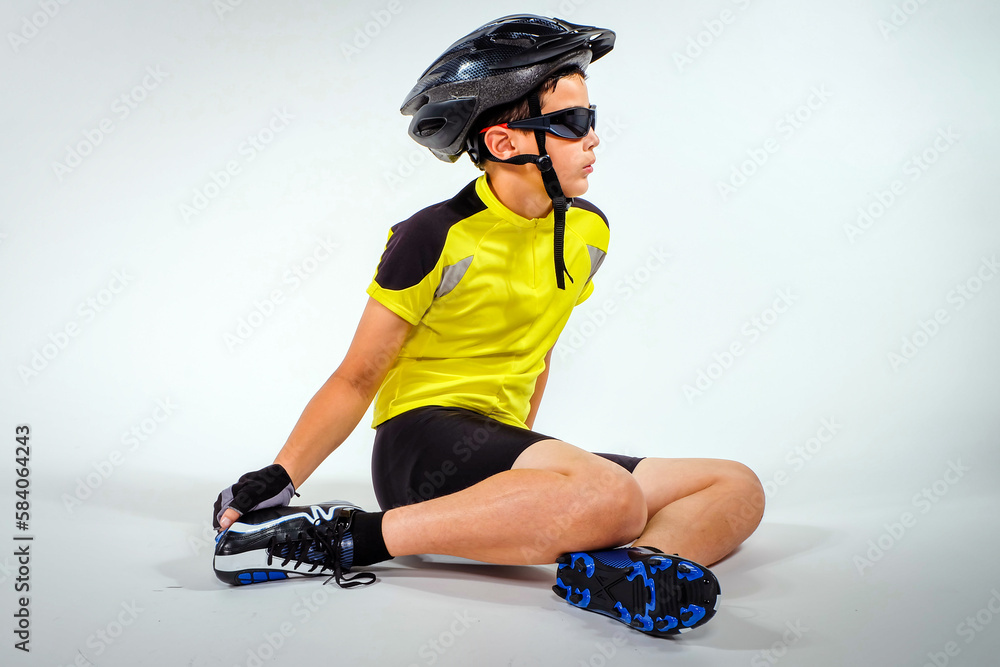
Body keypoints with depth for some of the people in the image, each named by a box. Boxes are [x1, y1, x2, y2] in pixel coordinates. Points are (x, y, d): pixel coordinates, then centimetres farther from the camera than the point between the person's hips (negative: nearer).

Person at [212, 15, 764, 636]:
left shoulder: (588, 231, 8)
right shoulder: (434, 239, -9)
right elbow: (358, 378, -4)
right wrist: (279, 477, -14)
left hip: (503, 444, 7)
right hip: (422, 436, -7)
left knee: (738, 489, -4)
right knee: (612, 500, -35)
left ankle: (621, 568, -35)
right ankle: (349, 536, -27)